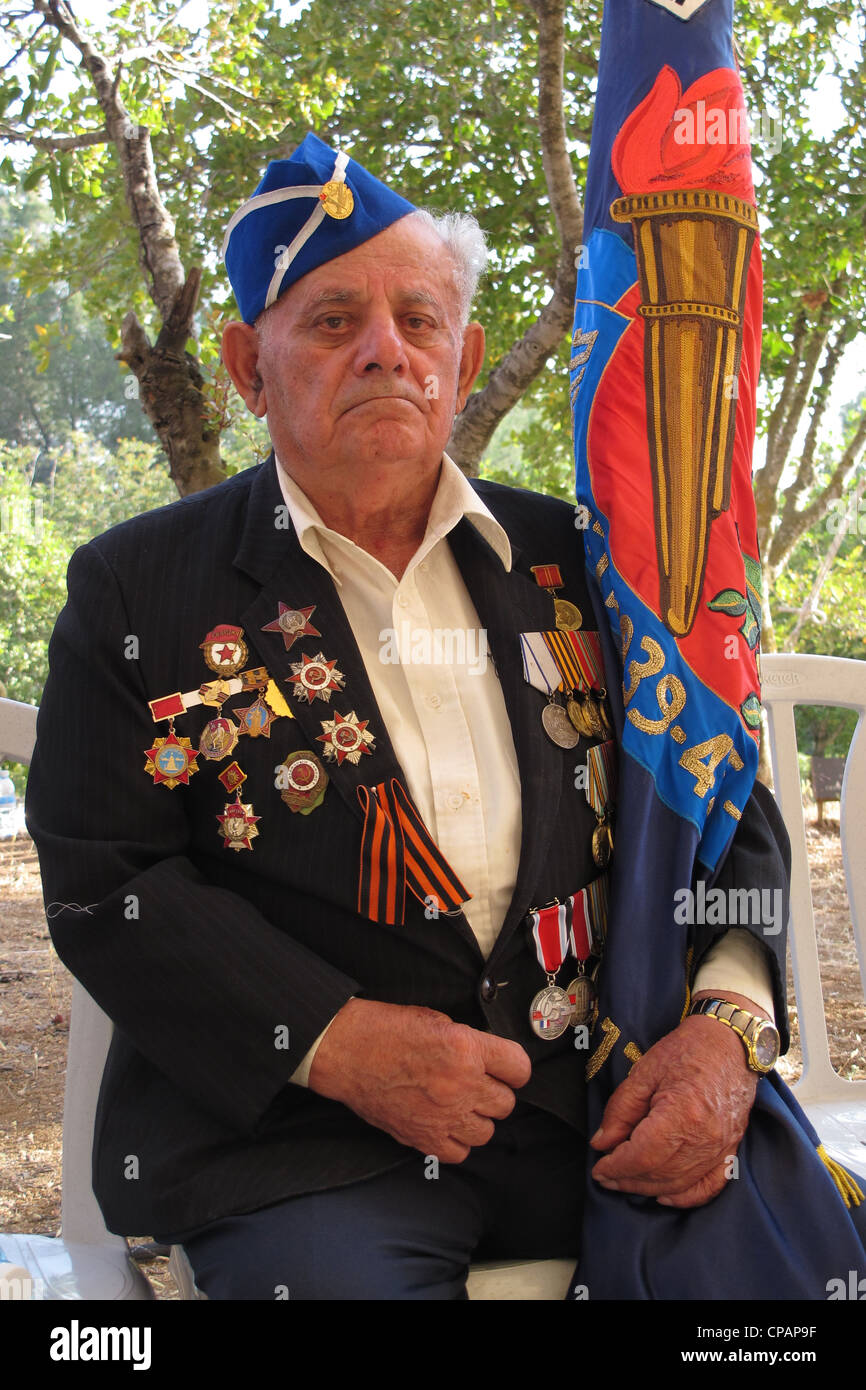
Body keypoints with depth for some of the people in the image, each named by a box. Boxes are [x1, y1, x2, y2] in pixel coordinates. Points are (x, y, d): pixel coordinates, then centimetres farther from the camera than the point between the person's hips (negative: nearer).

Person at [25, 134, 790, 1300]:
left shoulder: (569, 562, 13)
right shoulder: (139, 590, 4)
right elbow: (104, 886, -2)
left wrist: (727, 1018, -6)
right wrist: (336, 1042, -15)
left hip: (611, 1086, 3)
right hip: (302, 1132, -2)